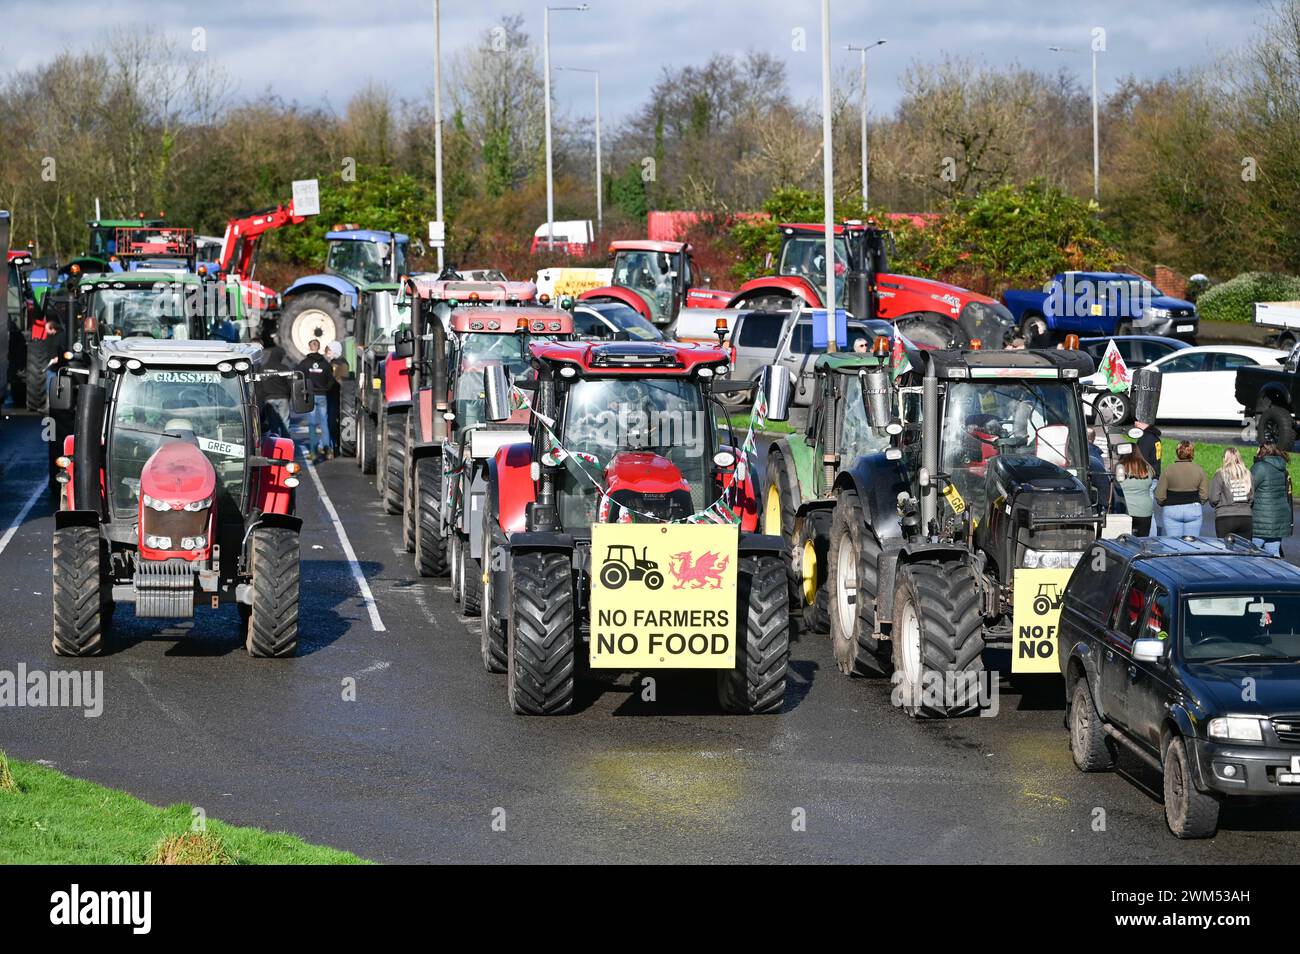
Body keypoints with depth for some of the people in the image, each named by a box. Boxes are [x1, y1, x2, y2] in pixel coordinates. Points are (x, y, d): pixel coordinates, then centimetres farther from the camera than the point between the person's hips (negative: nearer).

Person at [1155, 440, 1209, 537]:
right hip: (1194, 510, 1)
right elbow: (1204, 495, 0)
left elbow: (1160, 496, -6)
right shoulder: (1199, 470, 0)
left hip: (1172, 511, -1)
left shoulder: (1168, 470, -5)